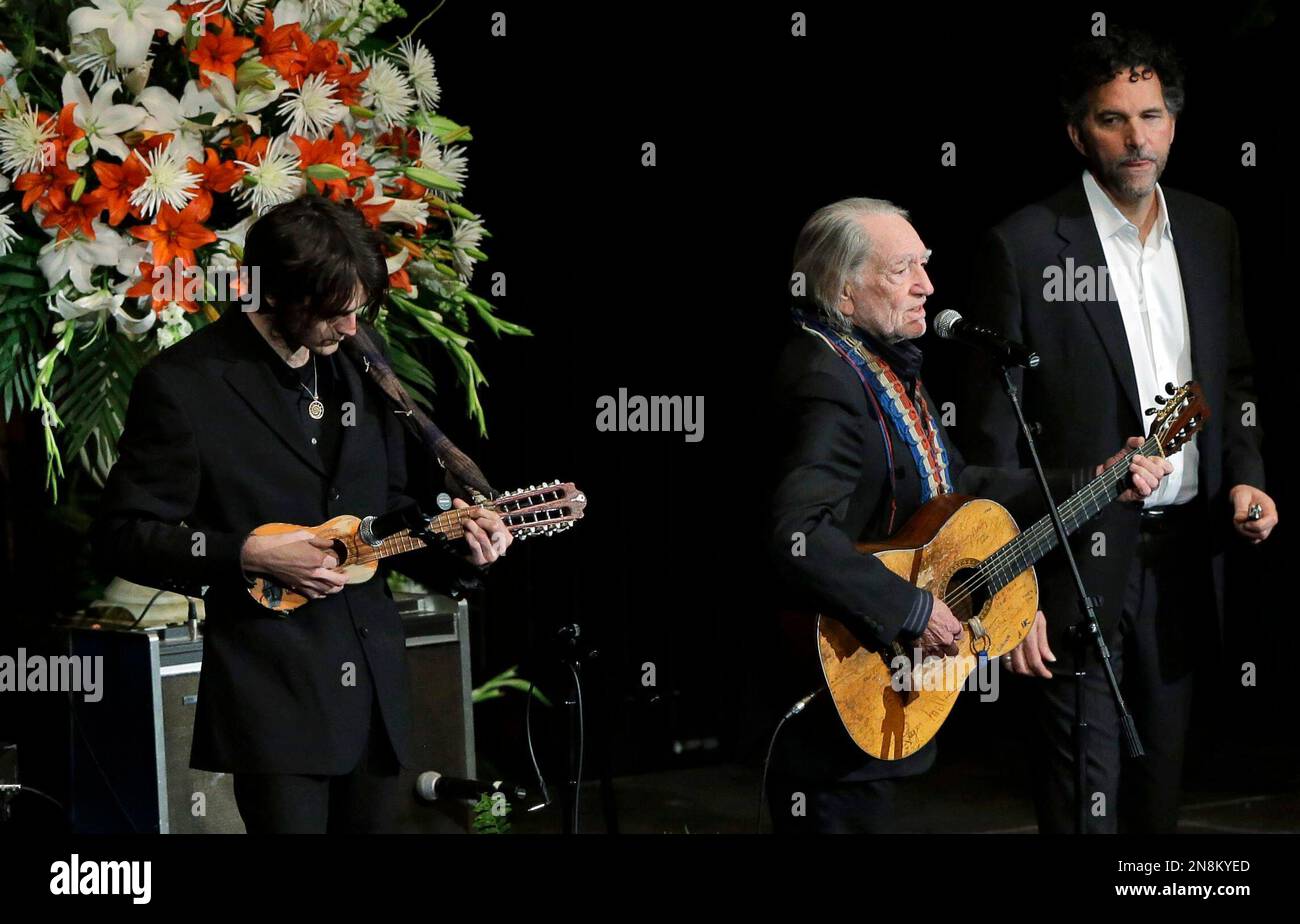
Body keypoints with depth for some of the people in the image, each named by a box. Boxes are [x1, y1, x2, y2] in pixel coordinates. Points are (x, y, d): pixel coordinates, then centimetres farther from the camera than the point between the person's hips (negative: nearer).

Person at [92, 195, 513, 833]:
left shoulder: (359, 367, 11)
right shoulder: (184, 383, -10)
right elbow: (122, 535, -8)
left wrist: (454, 545, 1)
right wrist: (249, 556, -18)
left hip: (375, 685, 6)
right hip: (275, 696, -6)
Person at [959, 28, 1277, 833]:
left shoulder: (1212, 232, 8)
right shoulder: (1026, 245, -9)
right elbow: (994, 429, -8)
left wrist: (1245, 474, 1)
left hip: (1185, 549, 5)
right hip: (1080, 559, -5)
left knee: (1159, 792, 13)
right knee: (1086, 797, -2)